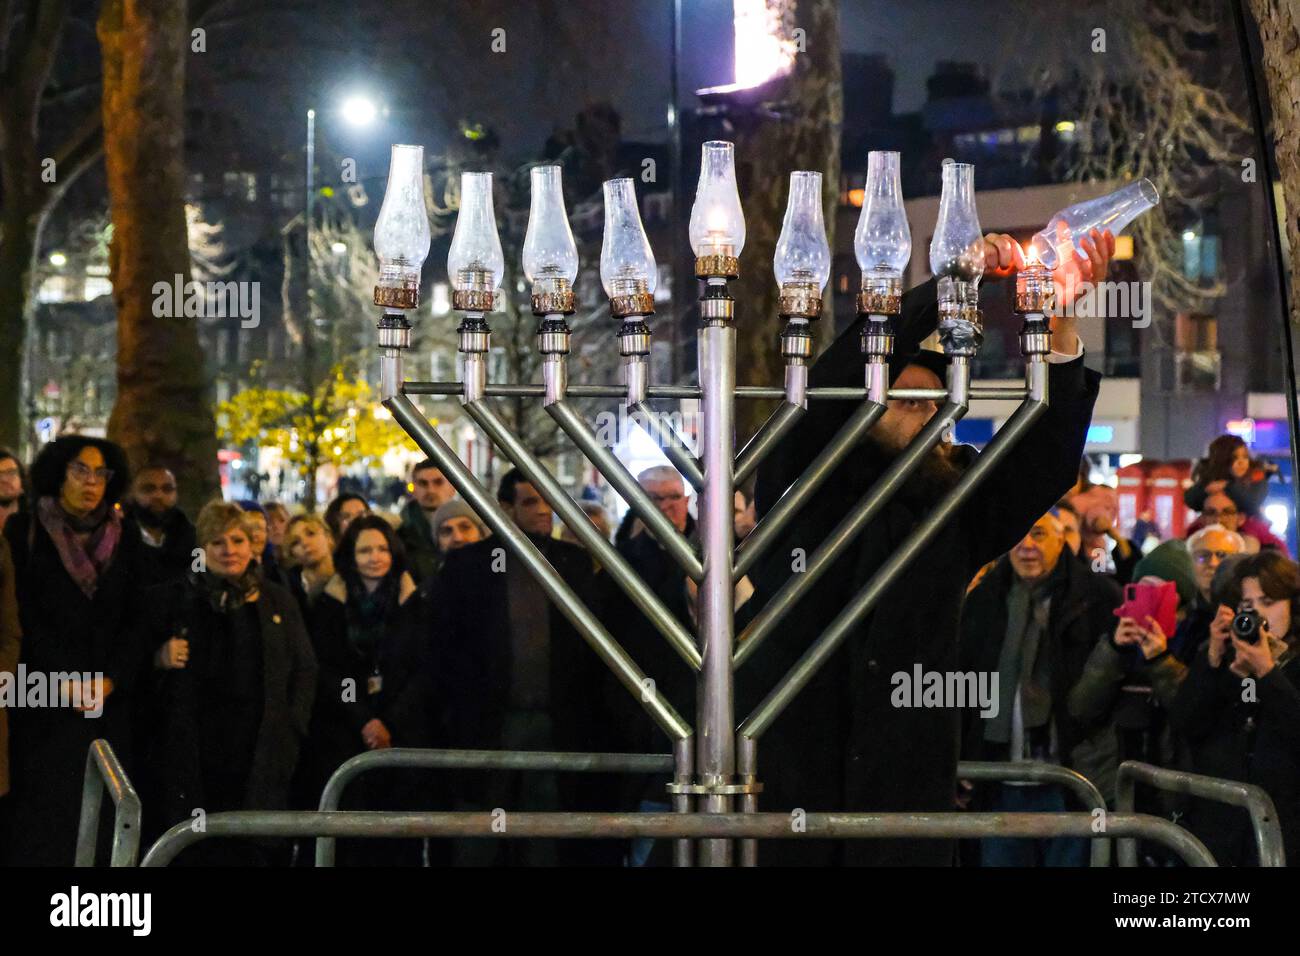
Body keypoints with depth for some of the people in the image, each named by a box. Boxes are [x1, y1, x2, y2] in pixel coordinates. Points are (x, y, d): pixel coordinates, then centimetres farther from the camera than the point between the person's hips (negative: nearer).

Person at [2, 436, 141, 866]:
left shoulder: (123, 542, 12)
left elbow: (133, 620, 7)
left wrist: (111, 679, -8)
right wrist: (65, 679, -12)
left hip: (108, 702, 3)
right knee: (45, 812, -7)